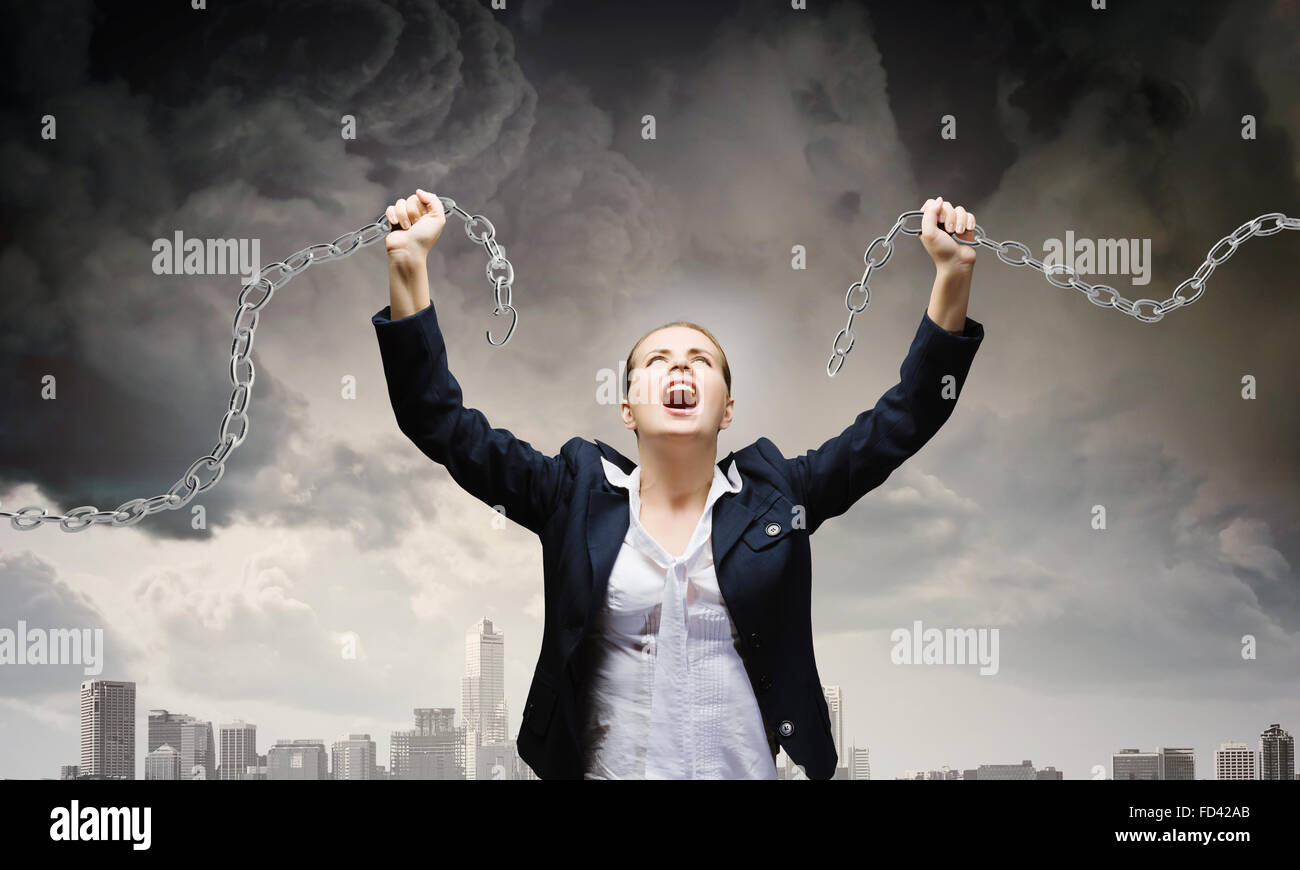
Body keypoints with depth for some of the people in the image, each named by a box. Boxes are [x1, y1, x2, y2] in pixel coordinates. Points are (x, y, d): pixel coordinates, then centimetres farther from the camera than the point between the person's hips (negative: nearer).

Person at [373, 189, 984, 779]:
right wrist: (407, 266, -12)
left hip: (747, 766, 1)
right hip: (608, 766, 0)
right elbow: (441, 424, -5)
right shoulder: (579, 496, 0)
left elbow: (906, 418, -2)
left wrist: (953, 274, -9)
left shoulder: (773, 495, 1)